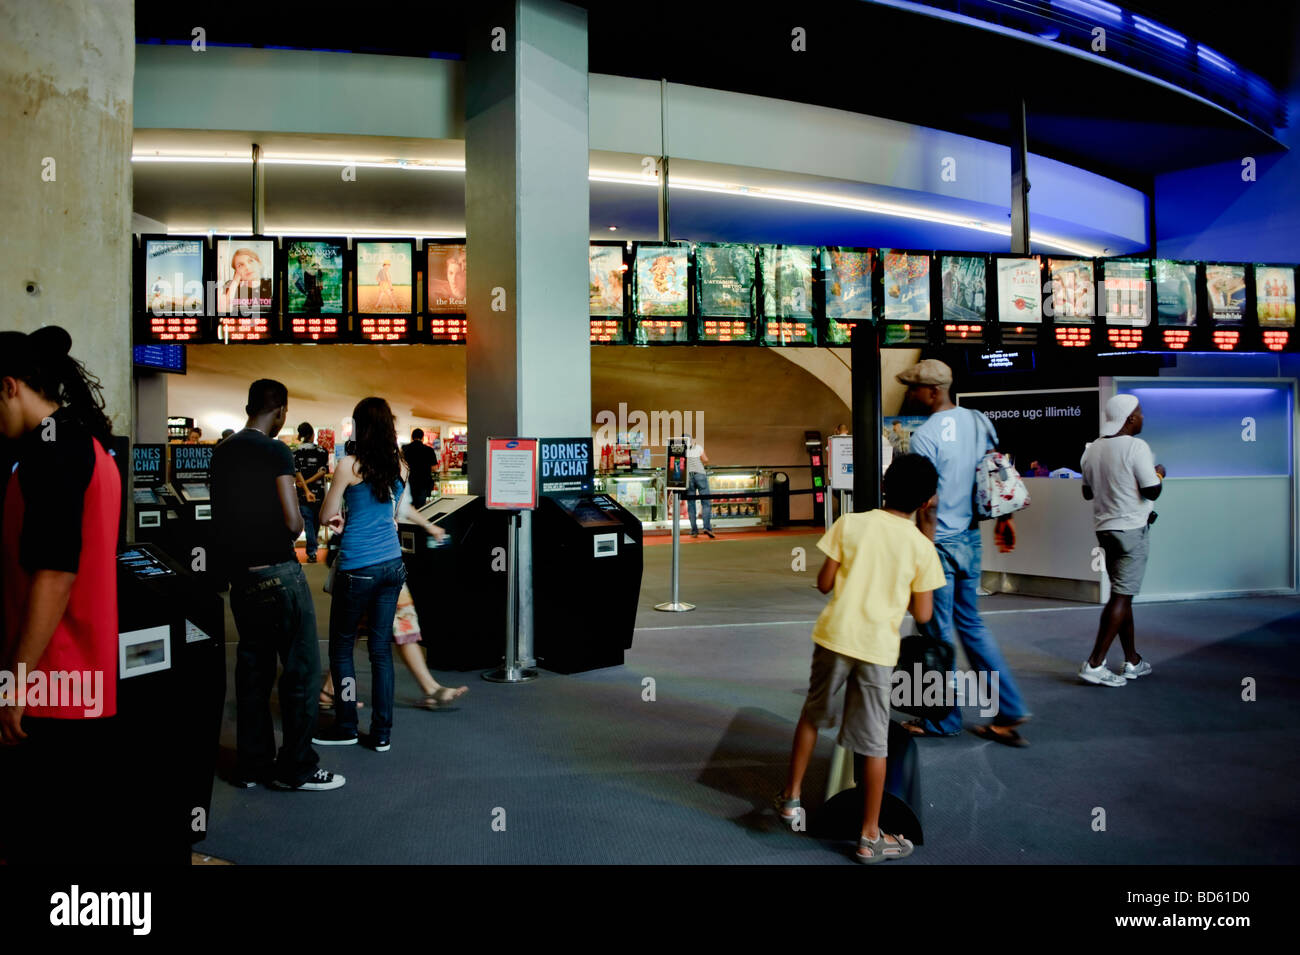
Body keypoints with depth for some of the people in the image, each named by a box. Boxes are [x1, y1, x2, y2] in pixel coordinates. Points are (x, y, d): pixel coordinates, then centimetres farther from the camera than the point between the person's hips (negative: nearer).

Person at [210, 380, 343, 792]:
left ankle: (252, 765, 21)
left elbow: (219, 518, 16)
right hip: (276, 571, -8)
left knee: (252, 669, 14)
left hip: (238, 573, 8)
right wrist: (296, 528, 2)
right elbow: (292, 522, -18)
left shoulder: (222, 452, 11)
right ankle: (297, 767, 6)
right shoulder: (275, 452, -12)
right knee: (301, 667, 1)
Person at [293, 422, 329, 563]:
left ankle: (312, 553, -6)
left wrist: (306, 489, -14)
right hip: (319, 492, 1)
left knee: (308, 522, 0)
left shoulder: (296, 452, -2)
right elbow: (323, 471, -9)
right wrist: (307, 482, -10)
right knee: (316, 521, 15)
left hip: (303, 493, -1)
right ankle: (313, 548, 26)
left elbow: (297, 472, -10)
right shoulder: (321, 451, -1)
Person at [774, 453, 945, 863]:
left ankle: (791, 798, 32)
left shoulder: (850, 523, -4)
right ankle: (870, 837, 19)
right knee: (874, 741, 9)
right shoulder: (922, 547, -4)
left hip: (835, 636, 1)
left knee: (813, 713, 22)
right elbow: (922, 614, -1)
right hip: (879, 648, -1)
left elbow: (824, 583, -1)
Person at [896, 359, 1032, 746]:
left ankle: (944, 719, 20)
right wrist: (1004, 517, 24)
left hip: (942, 541, -8)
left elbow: (928, 506, -19)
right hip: (972, 538, 8)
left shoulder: (925, 436, -18)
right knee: (971, 624, 19)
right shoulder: (979, 421, 5)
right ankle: (1009, 710, 19)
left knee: (938, 632, 6)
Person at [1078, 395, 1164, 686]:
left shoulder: (1092, 449, 8)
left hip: (1104, 527, 8)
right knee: (1121, 596, -6)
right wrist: (1158, 474, 4)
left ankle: (1133, 661, 22)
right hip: (1131, 528, -8)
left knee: (1123, 594, 15)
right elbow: (1151, 491, -15)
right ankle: (1094, 664, -9)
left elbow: (1088, 492, 16)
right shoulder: (1136, 447, -14)